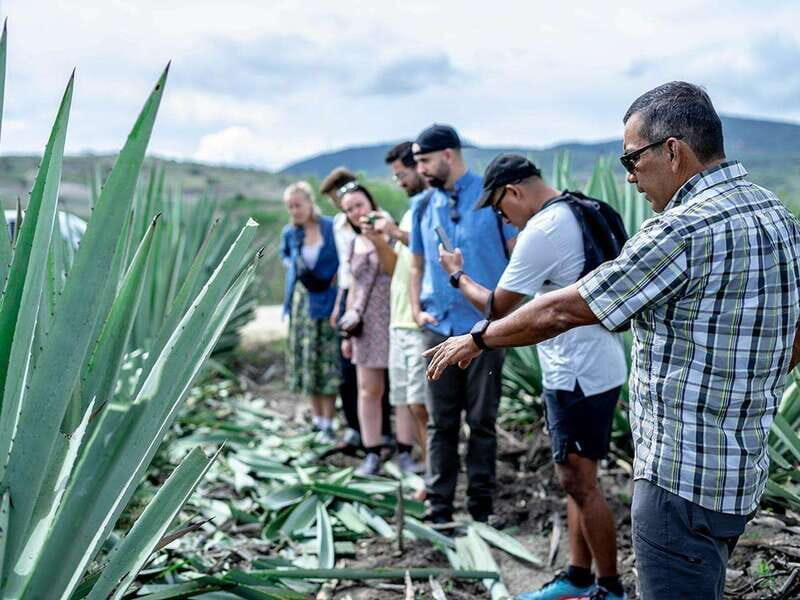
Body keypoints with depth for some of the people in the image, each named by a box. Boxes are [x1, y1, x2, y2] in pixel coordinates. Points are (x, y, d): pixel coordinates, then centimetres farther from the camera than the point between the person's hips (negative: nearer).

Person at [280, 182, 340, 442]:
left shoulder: (331, 228, -9)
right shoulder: (289, 232, 3)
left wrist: (335, 278, -10)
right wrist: (294, 267, 5)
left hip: (326, 300, -4)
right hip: (301, 300, 4)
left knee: (327, 360, -4)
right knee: (306, 358, 9)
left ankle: (327, 423, 2)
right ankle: (316, 418, 20)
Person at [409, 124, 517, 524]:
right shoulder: (423, 208, 10)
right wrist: (416, 310, 4)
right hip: (439, 328, 4)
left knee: (482, 421, 5)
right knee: (441, 422, 7)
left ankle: (481, 506, 16)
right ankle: (439, 508, 15)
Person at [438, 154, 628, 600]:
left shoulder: (541, 232, -19)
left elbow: (497, 307, -10)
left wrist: (459, 274, 4)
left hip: (578, 374, -10)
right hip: (593, 367, 10)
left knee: (580, 483, -1)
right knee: (577, 480, 16)